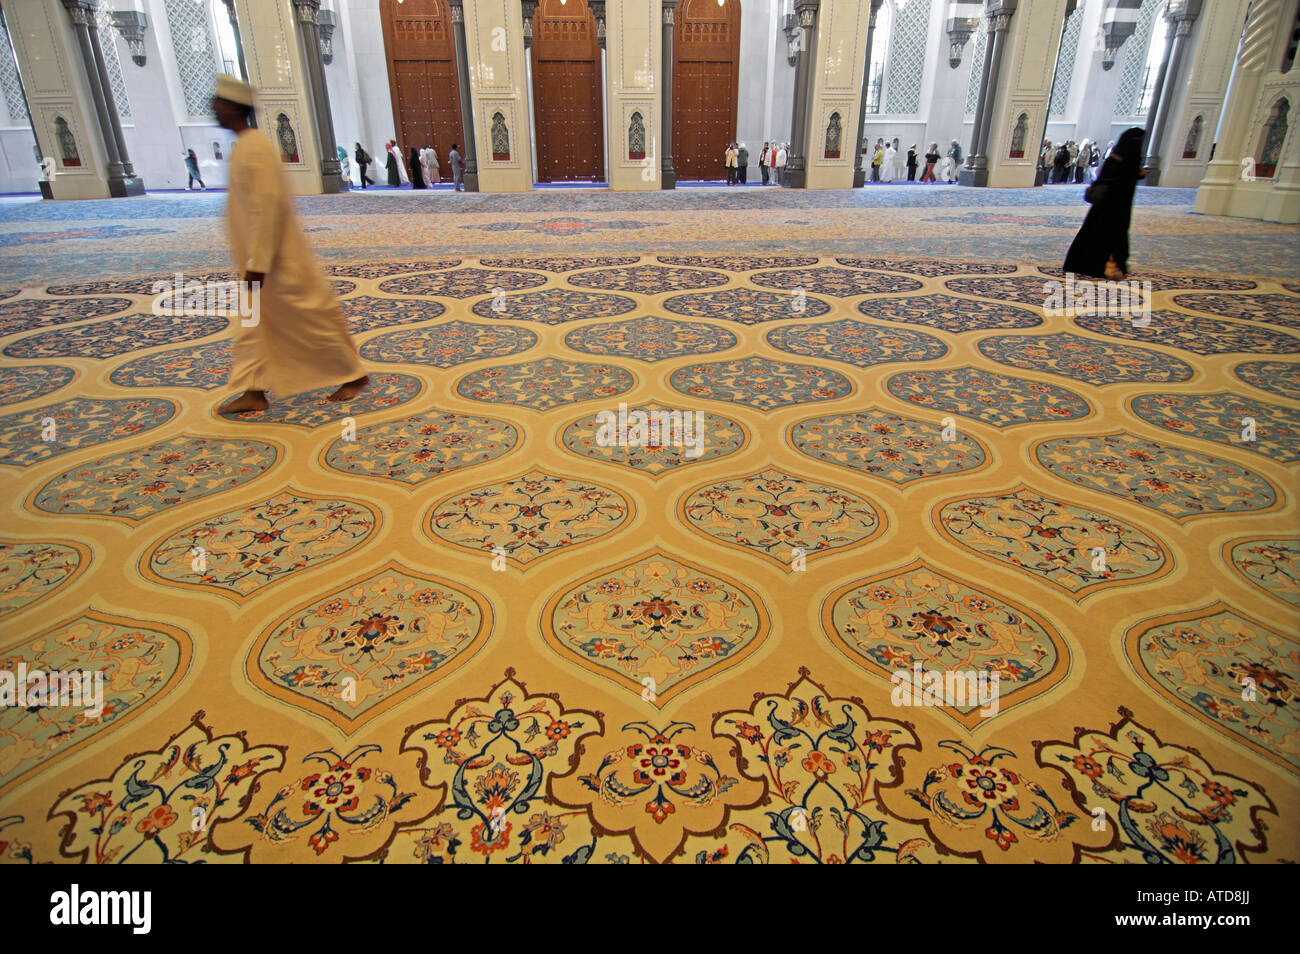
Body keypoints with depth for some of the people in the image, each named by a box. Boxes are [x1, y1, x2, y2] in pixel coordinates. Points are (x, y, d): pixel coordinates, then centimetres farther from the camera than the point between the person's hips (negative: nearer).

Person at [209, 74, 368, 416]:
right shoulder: (243, 146, 11)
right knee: (254, 323, 13)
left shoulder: (256, 148, -19)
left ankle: (354, 375, 14)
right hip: (256, 259, 10)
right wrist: (249, 261, 22)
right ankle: (255, 392, 21)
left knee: (314, 318, 0)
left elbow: (268, 207, -25)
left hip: (280, 262, -10)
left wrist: (257, 264, -24)